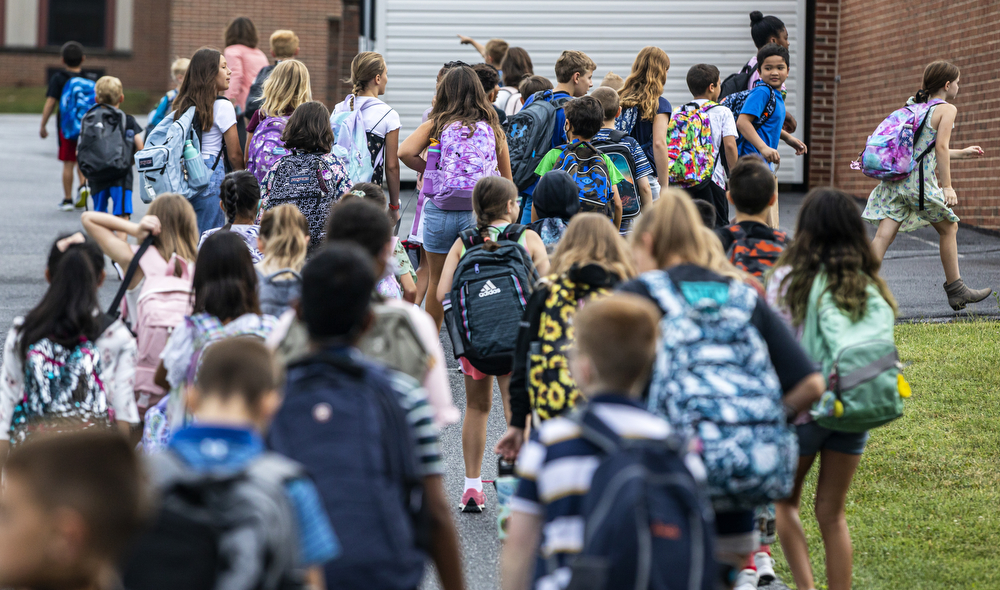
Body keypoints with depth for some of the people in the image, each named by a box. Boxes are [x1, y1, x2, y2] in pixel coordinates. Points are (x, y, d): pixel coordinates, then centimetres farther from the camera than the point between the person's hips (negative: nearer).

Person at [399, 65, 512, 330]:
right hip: (479, 213, 0)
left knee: (437, 279, 16)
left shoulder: (435, 125, 2)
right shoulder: (493, 128, 8)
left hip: (440, 208, 0)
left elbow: (404, 152, -11)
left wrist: (430, 171, 4)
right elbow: (507, 178, 14)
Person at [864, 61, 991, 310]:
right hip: (920, 180, -6)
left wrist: (962, 153, 39)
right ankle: (955, 290, 21)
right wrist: (947, 187, -13)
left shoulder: (915, 105, 22)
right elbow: (941, 148, -13)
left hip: (896, 178, 6)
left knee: (884, 235, -3)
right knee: (948, 228, 14)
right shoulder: (947, 109, -1)